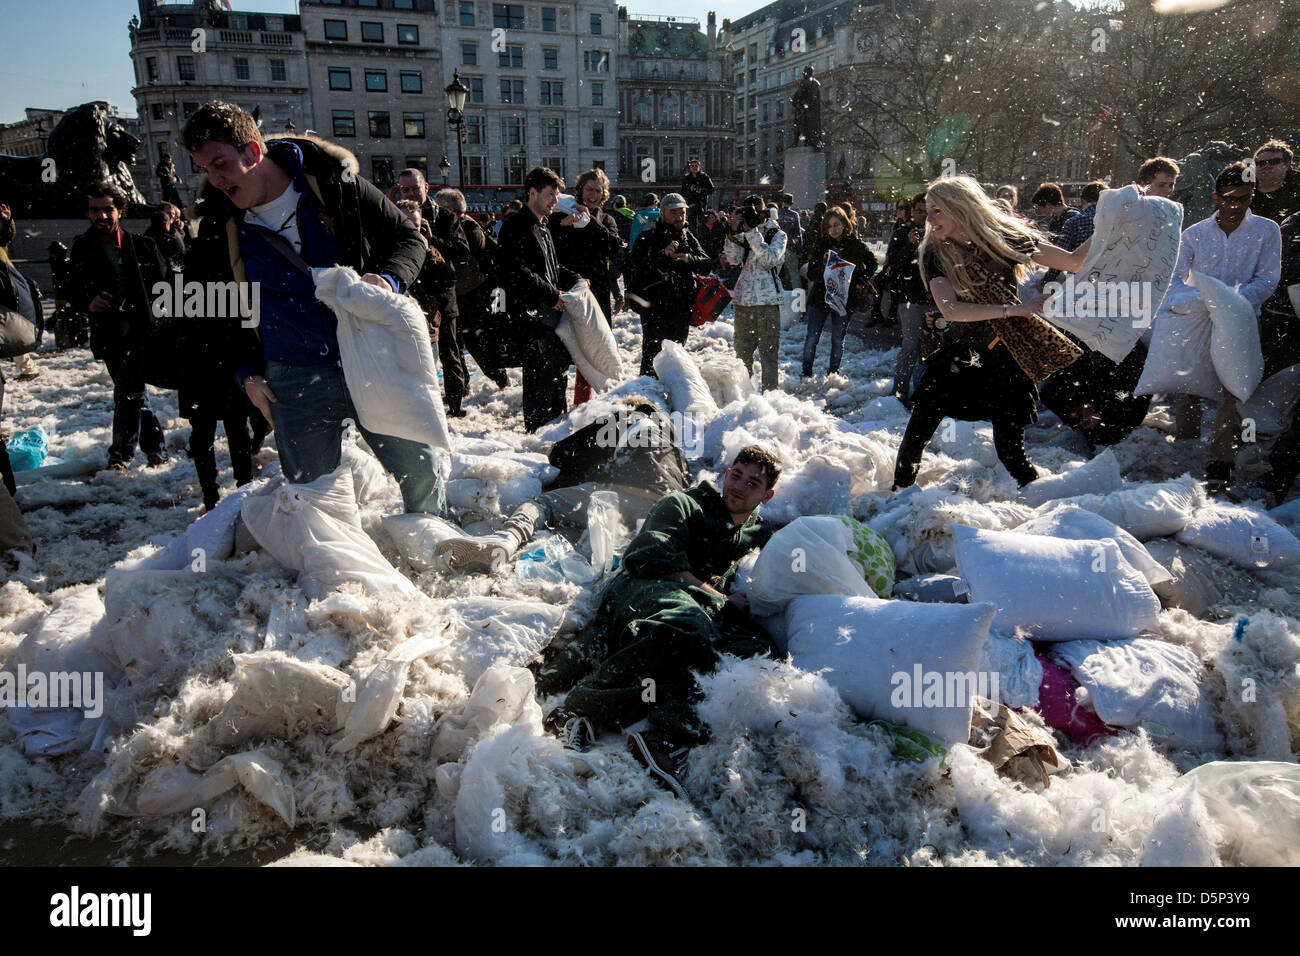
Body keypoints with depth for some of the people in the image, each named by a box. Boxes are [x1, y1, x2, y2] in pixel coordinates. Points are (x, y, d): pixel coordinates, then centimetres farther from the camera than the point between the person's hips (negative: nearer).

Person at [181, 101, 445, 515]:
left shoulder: (336, 185, -5)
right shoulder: (221, 226, 4)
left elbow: (409, 237, 4)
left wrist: (389, 280, -17)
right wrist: (244, 371, 7)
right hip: (294, 383, 2)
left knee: (420, 469, 7)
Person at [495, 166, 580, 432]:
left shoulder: (543, 227, 22)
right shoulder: (516, 226, -9)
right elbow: (514, 273, -19)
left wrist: (575, 280, 12)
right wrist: (551, 294, -17)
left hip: (552, 313, 10)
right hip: (529, 315, -10)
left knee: (559, 366, 16)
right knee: (541, 374, -10)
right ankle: (537, 431, -1)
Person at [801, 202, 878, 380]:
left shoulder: (856, 244, -2)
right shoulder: (819, 243, -1)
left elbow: (872, 263, 12)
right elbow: (811, 273, -3)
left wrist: (861, 279, -4)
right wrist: (824, 272, -23)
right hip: (820, 297, 0)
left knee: (838, 340, 9)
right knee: (811, 337, 1)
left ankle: (833, 374, 22)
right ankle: (806, 373, 14)